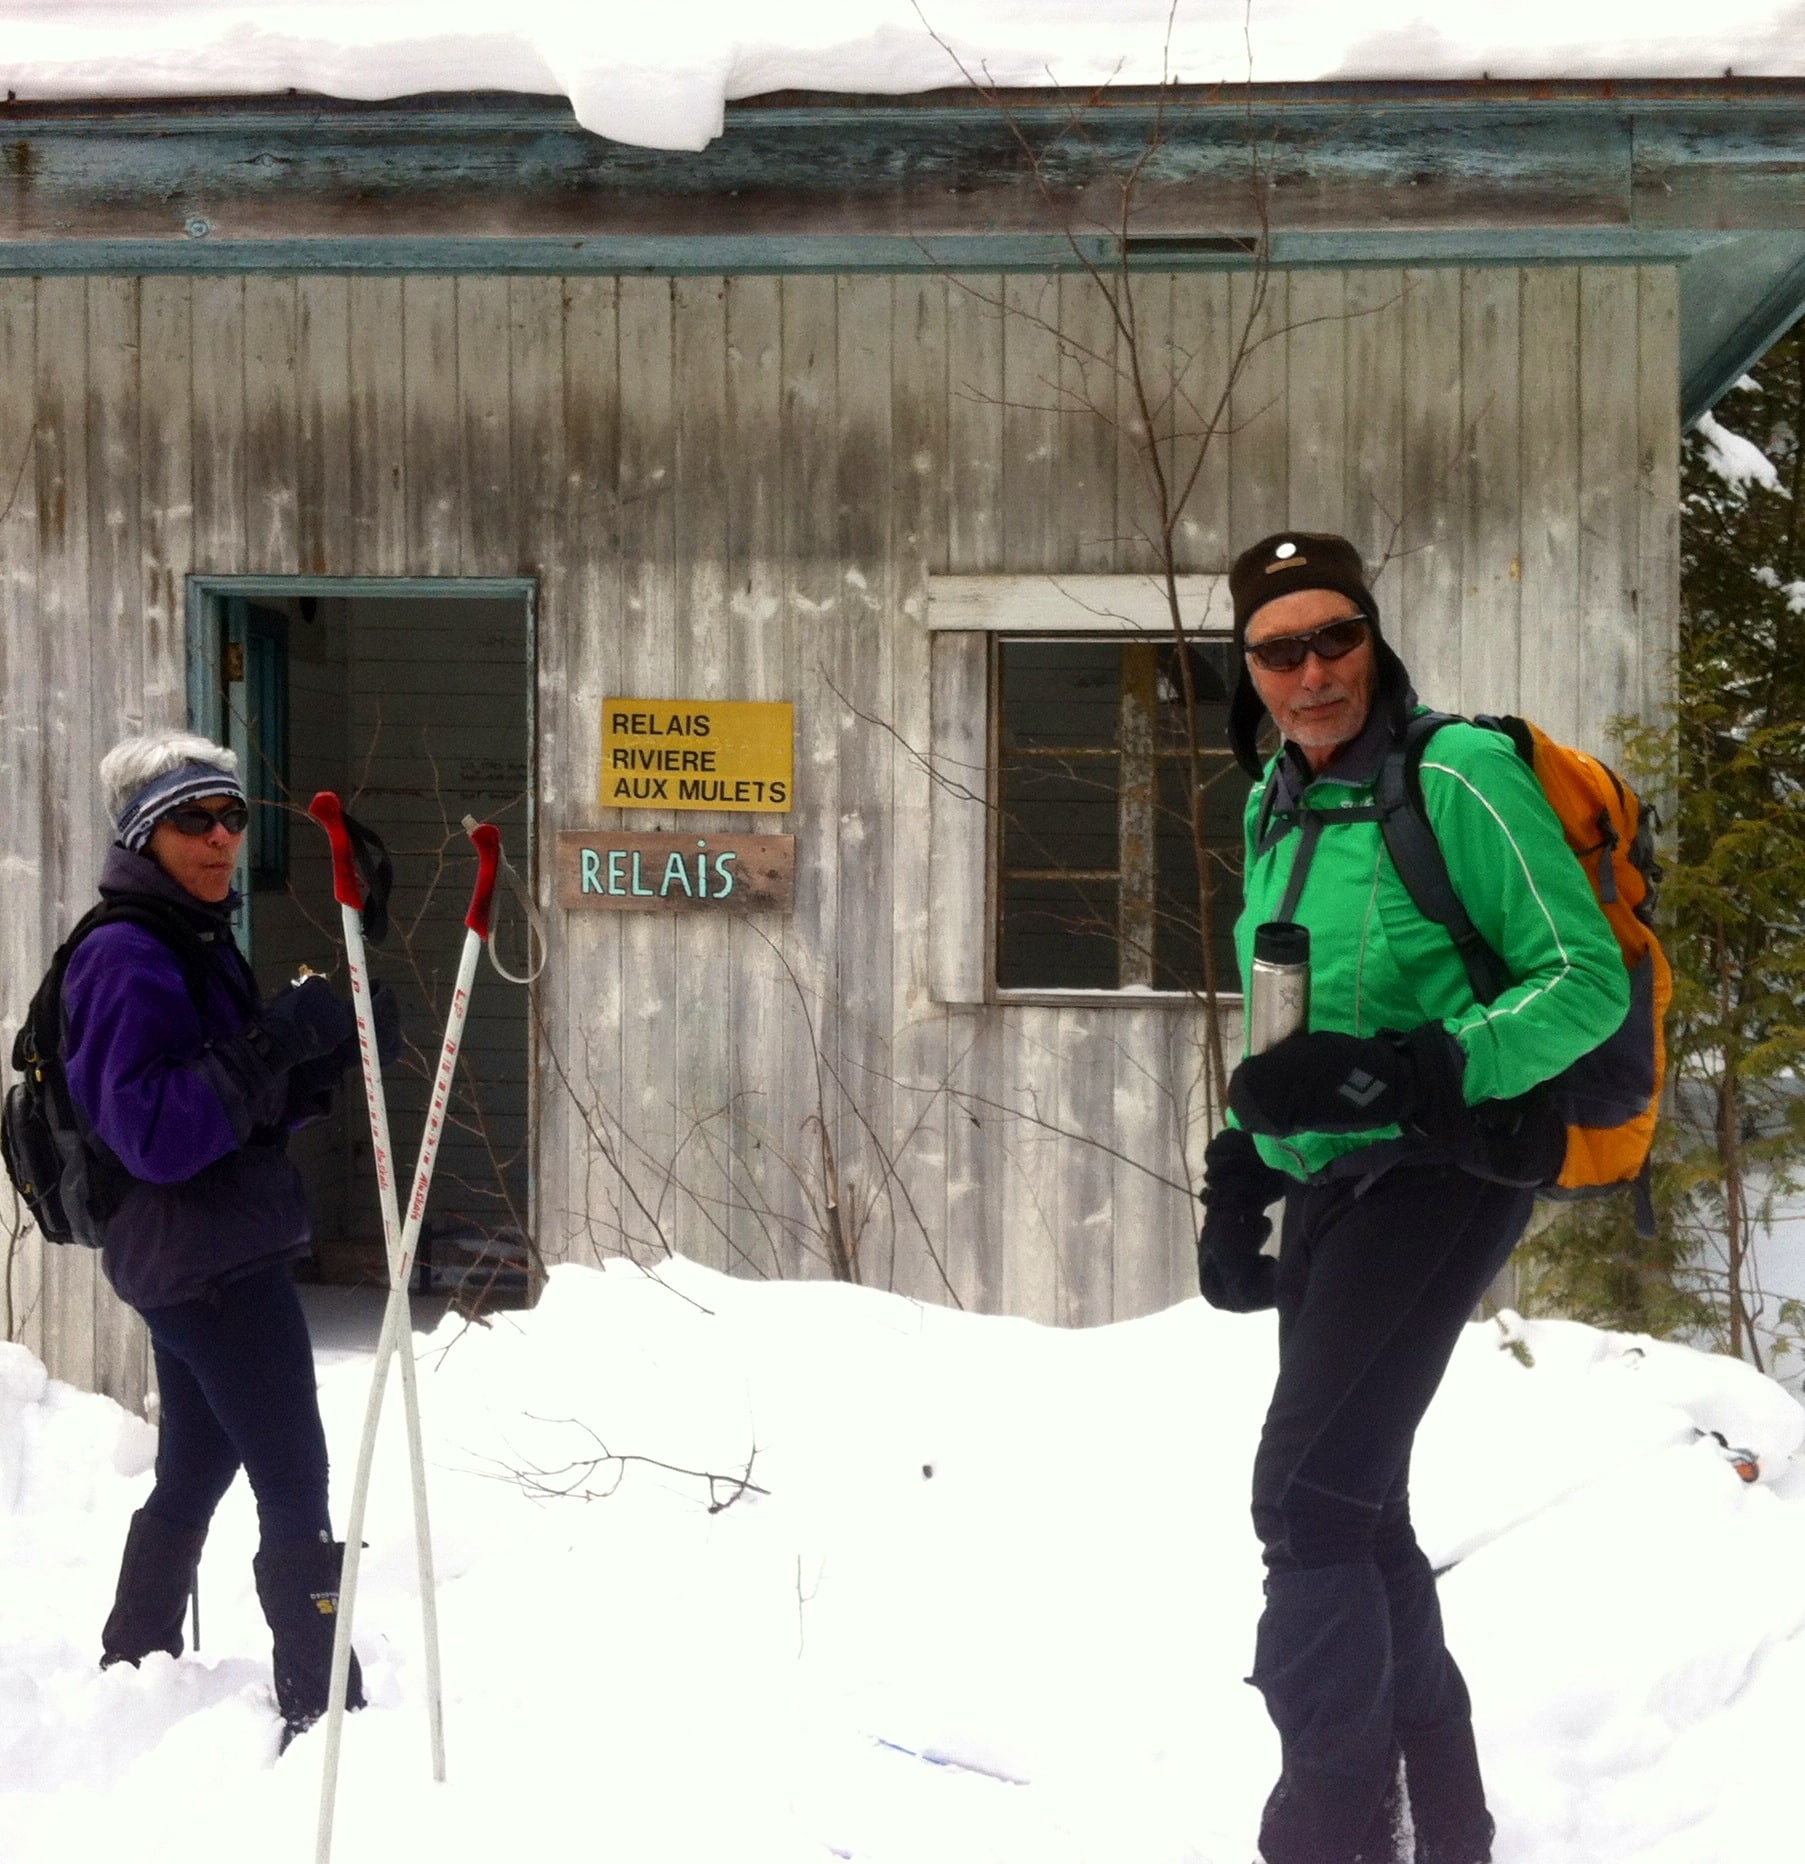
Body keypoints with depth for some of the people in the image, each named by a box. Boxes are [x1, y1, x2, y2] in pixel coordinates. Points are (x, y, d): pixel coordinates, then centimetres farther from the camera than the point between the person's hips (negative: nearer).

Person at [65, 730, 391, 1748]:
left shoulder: (198, 942, 14)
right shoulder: (129, 957, -16)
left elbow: (254, 1106, 18)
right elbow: (150, 1132, -25)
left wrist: (332, 1052, 1)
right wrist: (272, 1043, -31)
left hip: (196, 1265, 10)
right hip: (214, 1262, -10)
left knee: (193, 1476, 19)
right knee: (297, 1488, -8)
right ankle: (324, 1707, -4)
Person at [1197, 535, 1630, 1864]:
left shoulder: (1456, 778, -12)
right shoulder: (1276, 805, 12)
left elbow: (1587, 981, -15)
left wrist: (1392, 1075, -25)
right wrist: (1238, 1180, 17)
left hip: (1442, 1173, -8)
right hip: (1330, 1191, 8)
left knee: (1311, 1496, -16)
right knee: (1357, 1508, 12)